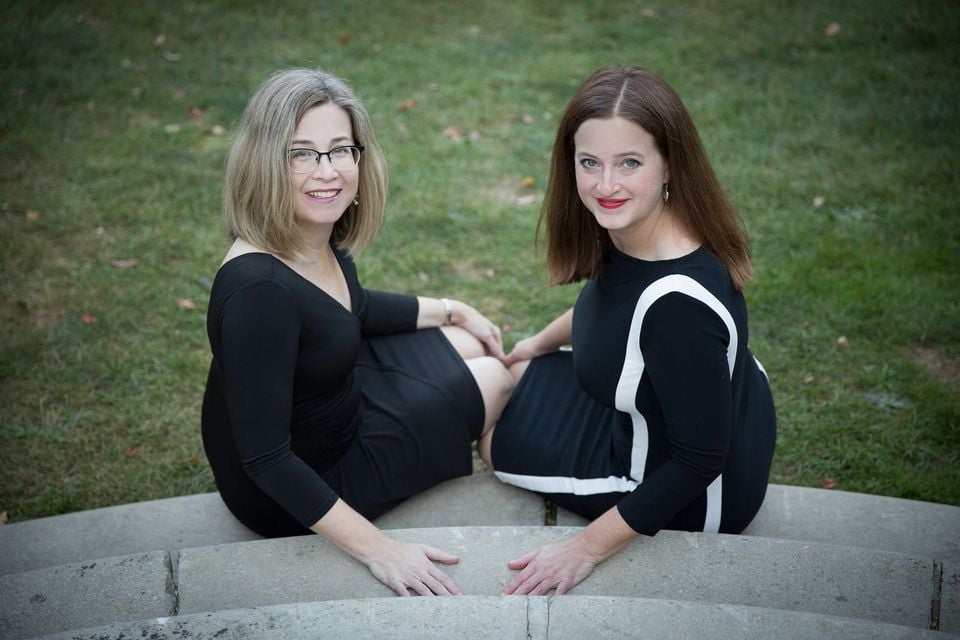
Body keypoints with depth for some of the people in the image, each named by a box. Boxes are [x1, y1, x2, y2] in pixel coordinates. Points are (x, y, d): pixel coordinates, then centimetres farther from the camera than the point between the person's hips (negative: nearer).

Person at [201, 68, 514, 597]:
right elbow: (265, 460, -33)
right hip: (292, 492, -8)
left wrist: (451, 310, 16)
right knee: (493, 380, 4)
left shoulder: (316, 234, -10)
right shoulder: (257, 289, -37)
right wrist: (379, 550, -32)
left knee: (470, 346, 18)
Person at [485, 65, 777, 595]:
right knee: (515, 378, 24)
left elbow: (699, 463, -30)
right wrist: (539, 344, 23)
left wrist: (588, 547, -24)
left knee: (495, 432, 9)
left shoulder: (678, 302, -40)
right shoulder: (630, 233, -13)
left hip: (696, 495, -8)